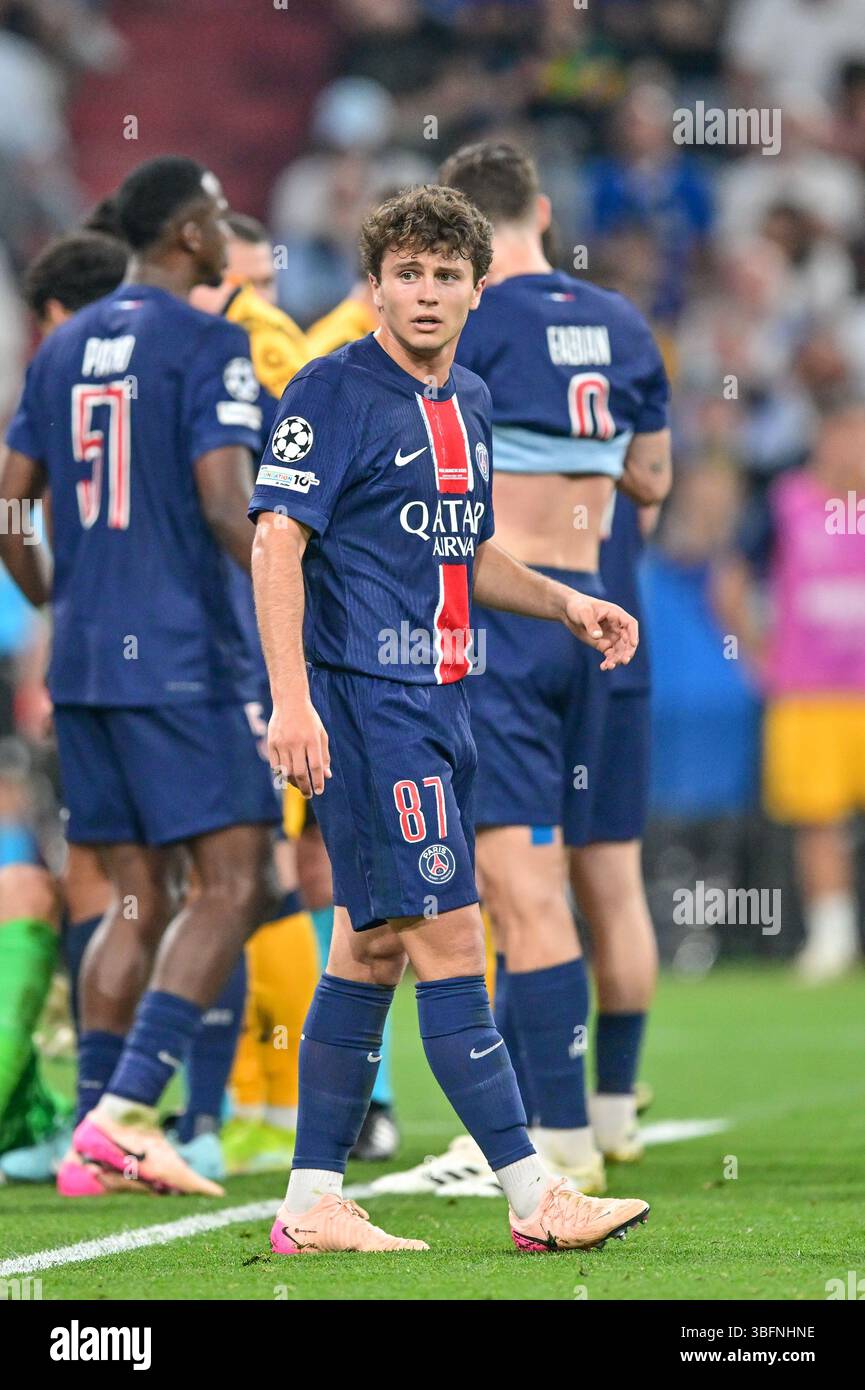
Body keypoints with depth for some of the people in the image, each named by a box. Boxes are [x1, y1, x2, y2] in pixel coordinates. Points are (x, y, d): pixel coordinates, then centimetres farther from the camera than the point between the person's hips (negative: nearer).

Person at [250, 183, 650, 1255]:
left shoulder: (467, 404, 16)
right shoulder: (334, 391, -8)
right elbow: (276, 539, -15)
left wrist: (566, 605, 13)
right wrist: (292, 699, -24)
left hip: (438, 702, 9)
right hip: (364, 701, -9)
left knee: (373, 947, 9)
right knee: (449, 939, -9)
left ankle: (312, 1205, 13)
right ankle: (533, 1197, -9)